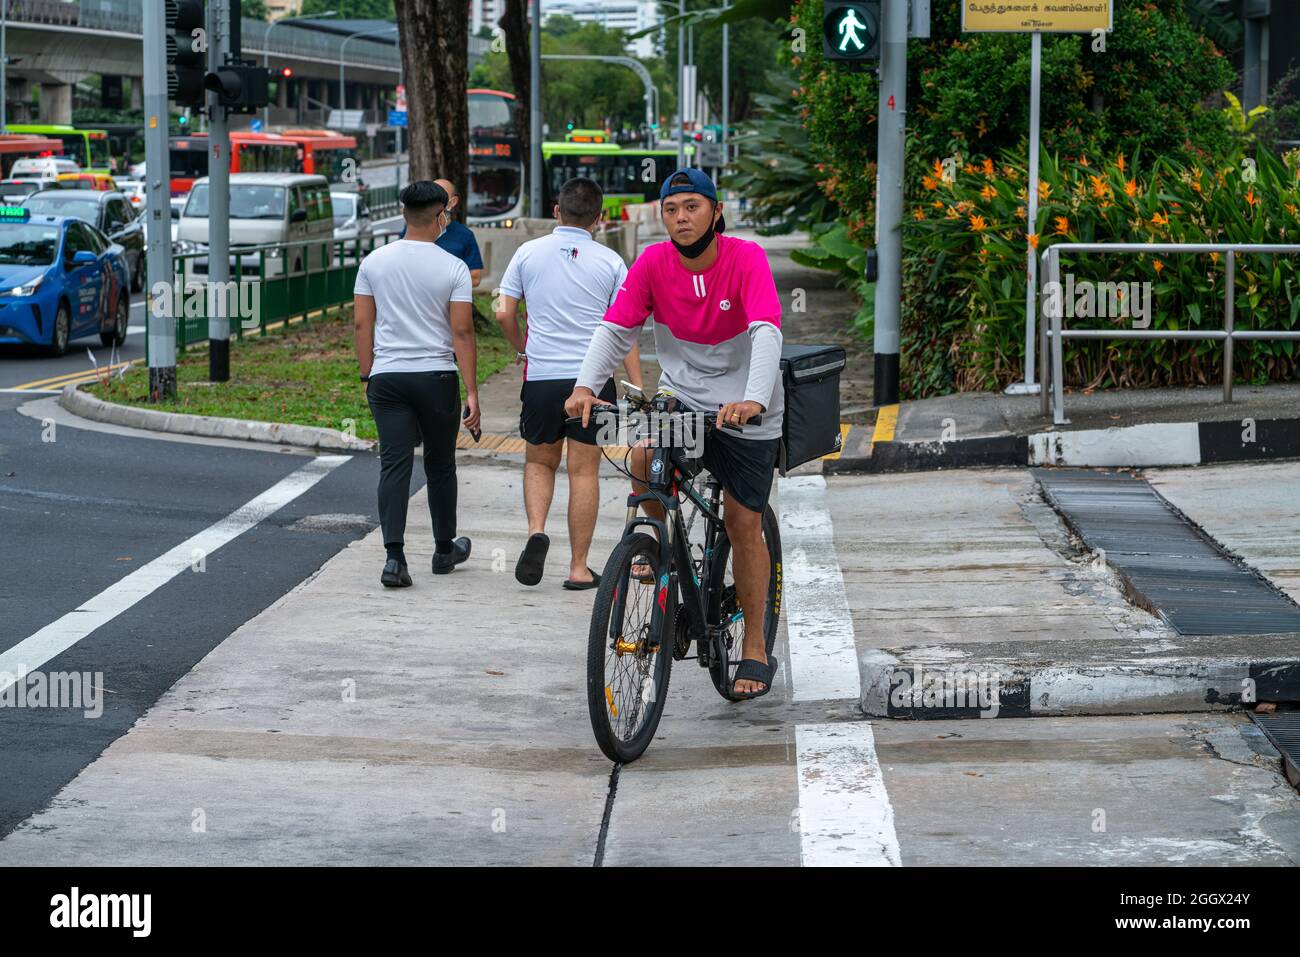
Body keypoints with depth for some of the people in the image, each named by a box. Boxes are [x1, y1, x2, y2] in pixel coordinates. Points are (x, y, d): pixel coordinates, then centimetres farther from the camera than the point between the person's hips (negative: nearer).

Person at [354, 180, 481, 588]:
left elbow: (363, 324, 4)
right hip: (437, 376, -2)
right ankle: (445, 550, 28)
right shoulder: (453, 268, -6)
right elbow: (462, 332, -8)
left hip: (387, 377, 2)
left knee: (394, 465, -2)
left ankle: (394, 556, -15)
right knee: (440, 465, 14)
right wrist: (472, 392, -5)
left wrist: (367, 375, 13)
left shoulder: (374, 262, 3)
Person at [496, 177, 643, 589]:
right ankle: (579, 568, 7)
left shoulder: (528, 253, 2)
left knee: (539, 462, 18)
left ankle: (537, 531, -7)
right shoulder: (610, 261, -1)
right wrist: (637, 389, 1)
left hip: (541, 378, 1)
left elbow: (504, 313, 1)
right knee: (584, 470, 5)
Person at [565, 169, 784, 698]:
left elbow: (766, 332, -33)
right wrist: (585, 385, -32)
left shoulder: (746, 259, -20)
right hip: (680, 392, 2)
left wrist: (755, 400, -49)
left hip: (744, 407, -2)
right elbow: (615, 328, -14)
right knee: (644, 458, -28)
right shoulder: (653, 263, -10)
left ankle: (755, 650, 15)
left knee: (743, 525, 1)